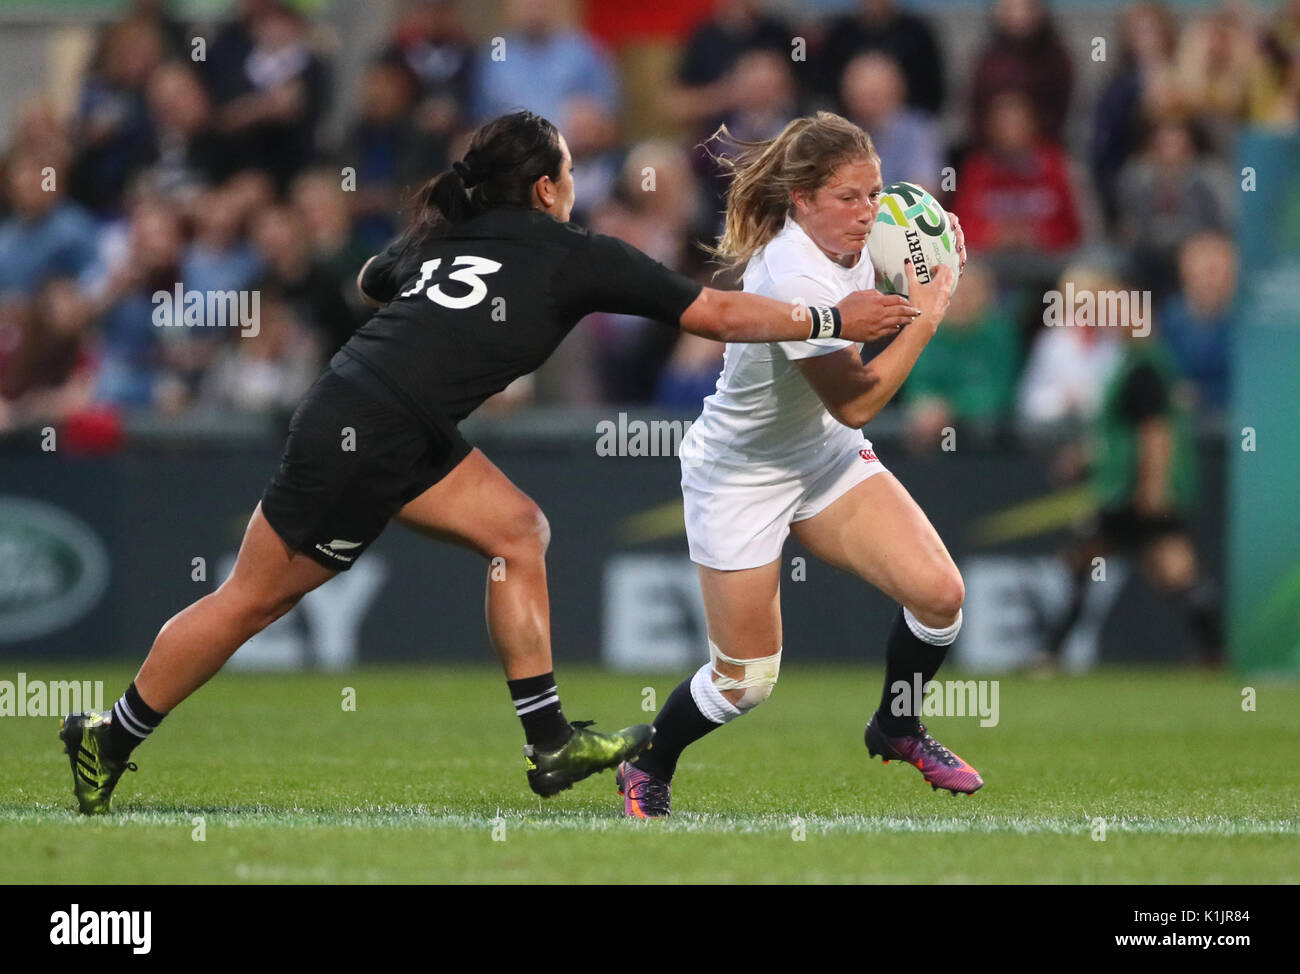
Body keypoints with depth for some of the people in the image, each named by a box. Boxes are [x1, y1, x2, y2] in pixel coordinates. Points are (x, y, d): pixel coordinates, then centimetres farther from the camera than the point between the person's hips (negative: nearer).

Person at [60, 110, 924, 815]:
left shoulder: (443, 238, 16)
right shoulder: (574, 256, -3)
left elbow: (373, 279, 39)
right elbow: (721, 314, 0)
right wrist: (833, 321, 6)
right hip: (360, 441, -8)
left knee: (517, 530, 10)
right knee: (254, 601, 2)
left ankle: (551, 745, 8)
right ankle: (109, 744, 13)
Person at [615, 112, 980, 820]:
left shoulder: (846, 244, -7)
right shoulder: (796, 278, -32)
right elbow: (855, 402, -25)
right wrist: (926, 316, -22)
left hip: (826, 455, 7)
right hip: (742, 476, -7)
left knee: (939, 593, -10)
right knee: (746, 681, -3)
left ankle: (896, 729, 17)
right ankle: (646, 770, 25)